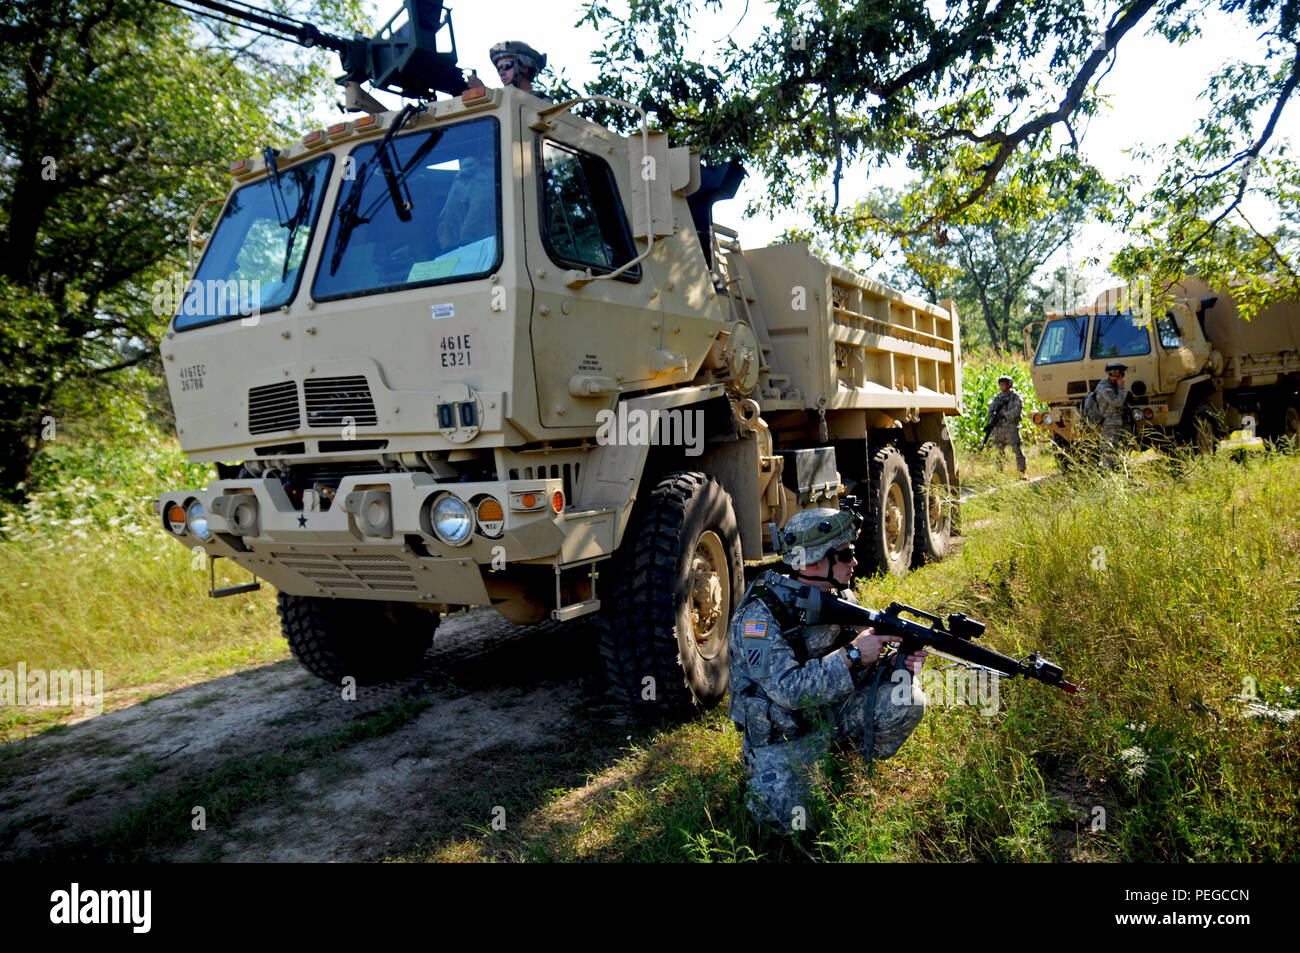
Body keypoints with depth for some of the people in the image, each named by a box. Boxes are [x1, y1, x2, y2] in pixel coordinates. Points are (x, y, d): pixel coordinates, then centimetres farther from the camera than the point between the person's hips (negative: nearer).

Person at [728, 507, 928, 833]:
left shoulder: (839, 597, -3)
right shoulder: (760, 615, -25)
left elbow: (857, 670, 3)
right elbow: (788, 689, -32)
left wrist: (895, 664, -19)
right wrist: (853, 654, -32)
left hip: (829, 710, 6)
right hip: (779, 731, -5)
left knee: (907, 700, -15)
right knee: (788, 822, -23)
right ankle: (762, 773, 11)